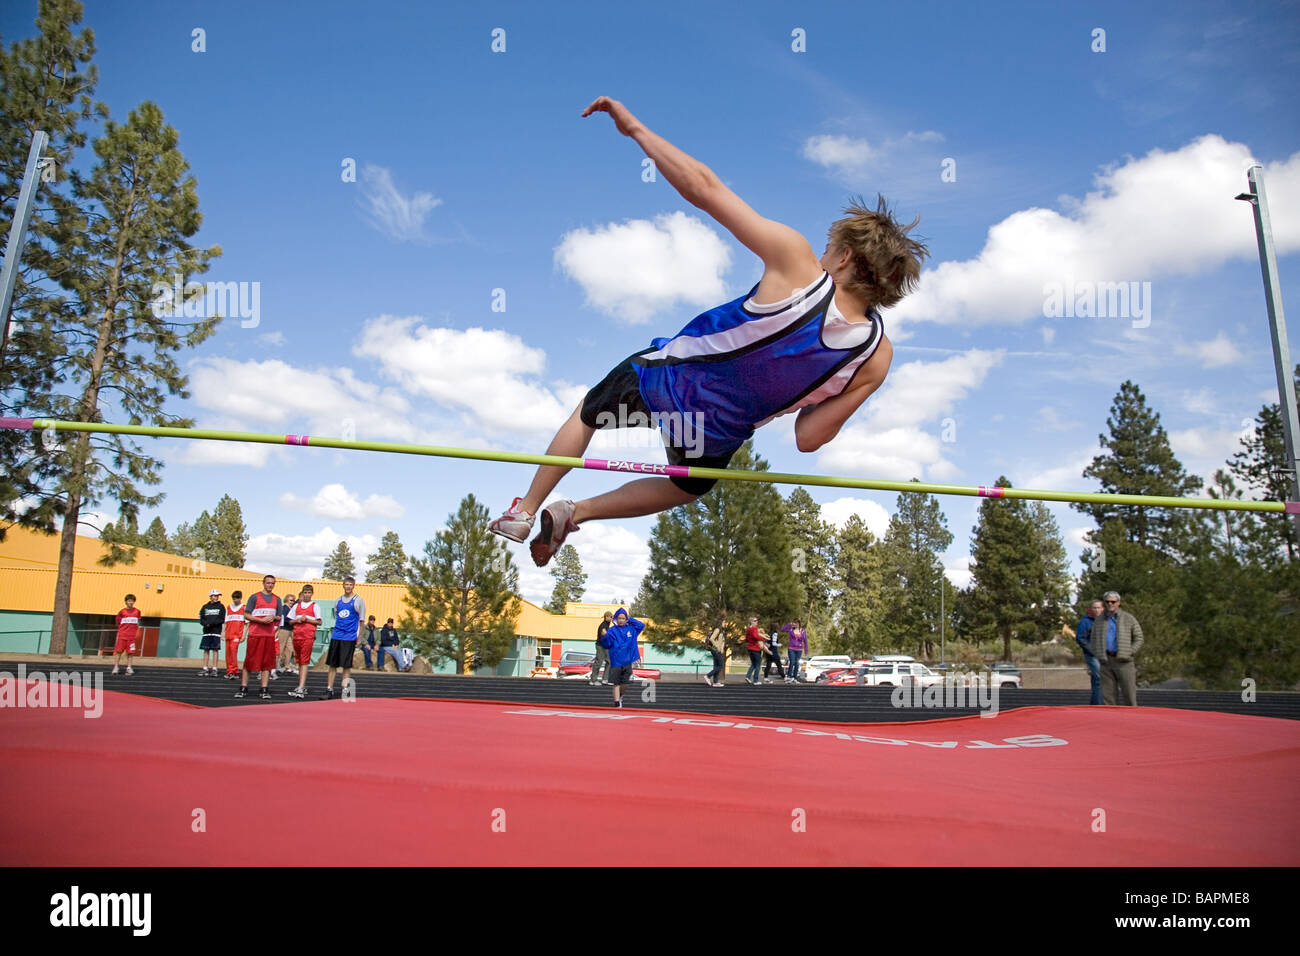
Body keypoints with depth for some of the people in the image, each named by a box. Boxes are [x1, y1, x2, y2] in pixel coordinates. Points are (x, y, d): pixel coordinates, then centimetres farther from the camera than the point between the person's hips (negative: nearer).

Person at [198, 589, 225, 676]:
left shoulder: (221, 607, 4)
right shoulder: (205, 607, 13)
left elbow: (222, 620, -3)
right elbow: (201, 619, 8)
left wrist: (212, 623, -14)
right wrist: (206, 624, -11)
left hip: (216, 631, -3)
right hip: (206, 631, 3)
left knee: (215, 650, -4)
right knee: (206, 650, 4)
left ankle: (214, 669, -1)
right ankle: (205, 669, 7)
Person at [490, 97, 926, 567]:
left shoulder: (795, 261, -28)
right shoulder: (877, 356, -20)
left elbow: (702, 187, -26)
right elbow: (809, 437, -15)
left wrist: (635, 127, -15)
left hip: (665, 376, -2)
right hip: (717, 434, 3)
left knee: (586, 416, 29)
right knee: (690, 487, 37)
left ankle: (522, 512, 37)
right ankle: (575, 513, 31)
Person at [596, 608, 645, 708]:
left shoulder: (631, 628, 8)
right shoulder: (612, 630, -3)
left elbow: (642, 626, 5)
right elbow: (606, 645, -6)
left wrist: (630, 619, 0)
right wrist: (605, 636, -27)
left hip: (628, 660, 2)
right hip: (616, 661, -2)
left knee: (625, 682, 2)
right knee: (616, 683, 0)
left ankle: (620, 694, 30)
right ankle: (617, 702, 6)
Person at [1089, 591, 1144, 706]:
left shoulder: (1129, 619, 5)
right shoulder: (1099, 621, 14)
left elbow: (1139, 639, 5)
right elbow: (1094, 640, 21)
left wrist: (1129, 653, -5)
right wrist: (1098, 655, 8)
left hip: (1124, 662, -3)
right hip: (1106, 661, 3)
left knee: (1129, 694, -3)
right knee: (1107, 694, 3)